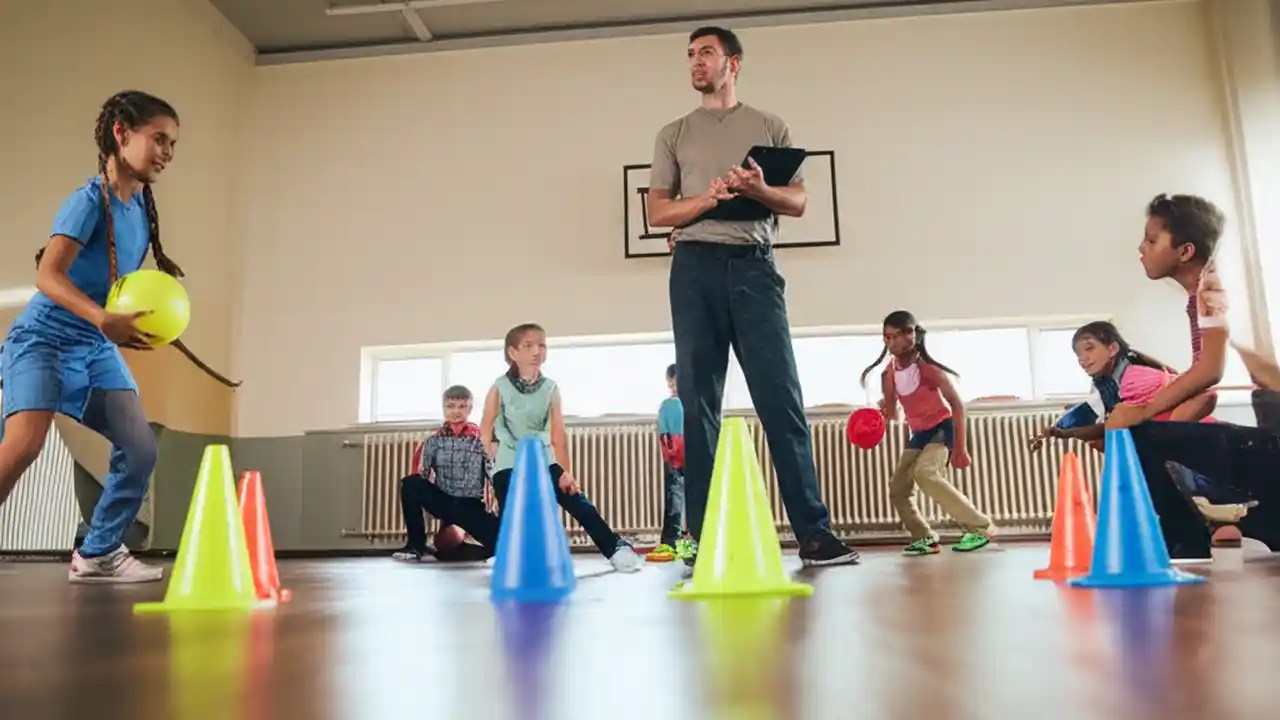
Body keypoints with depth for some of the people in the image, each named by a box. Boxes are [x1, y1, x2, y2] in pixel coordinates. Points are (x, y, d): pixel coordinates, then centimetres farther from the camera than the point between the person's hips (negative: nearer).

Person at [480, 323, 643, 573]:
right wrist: (490, 457, 1)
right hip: (508, 466, -1)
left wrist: (566, 472, -9)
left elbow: (558, 434, -4)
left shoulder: (551, 388, -1)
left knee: (579, 503, -5)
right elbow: (486, 428, 2)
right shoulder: (500, 387, -5)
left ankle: (616, 548, 0)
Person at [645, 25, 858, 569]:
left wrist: (758, 190, -11)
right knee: (699, 403, -2)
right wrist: (707, 199, -9)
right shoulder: (674, 135, 18)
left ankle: (814, 534, -4)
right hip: (694, 267, 1)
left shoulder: (769, 127, 17)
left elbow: (797, 202, 10)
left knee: (781, 398, -6)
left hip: (753, 264, -1)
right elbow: (657, 212, 9)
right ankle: (706, 540, 1)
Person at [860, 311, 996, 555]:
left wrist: (960, 448, -21)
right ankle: (925, 539, 18)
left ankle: (981, 527, -21)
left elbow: (957, 404, -18)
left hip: (942, 428, -7)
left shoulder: (928, 367, -20)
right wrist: (882, 411, -23)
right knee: (897, 489, 1)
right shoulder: (888, 374, -4)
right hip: (918, 433, 7)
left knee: (924, 473, -32)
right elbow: (890, 413, 3)